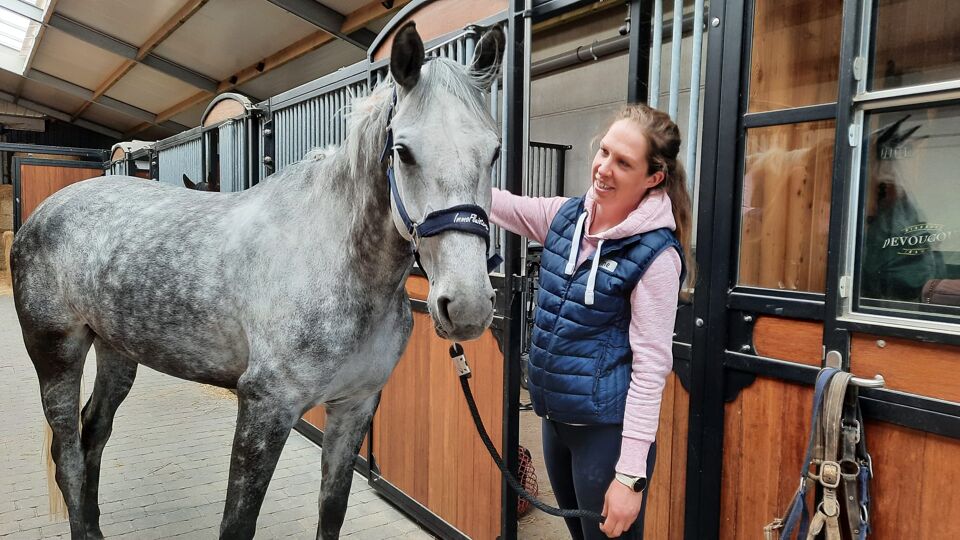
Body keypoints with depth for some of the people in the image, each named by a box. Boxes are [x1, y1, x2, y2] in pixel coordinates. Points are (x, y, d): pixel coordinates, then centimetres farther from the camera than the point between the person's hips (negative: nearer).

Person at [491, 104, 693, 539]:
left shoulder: (655, 254, -18)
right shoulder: (567, 217, -1)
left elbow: (651, 367, -19)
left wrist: (630, 475, -19)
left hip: (607, 430, -6)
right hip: (555, 418, 7)